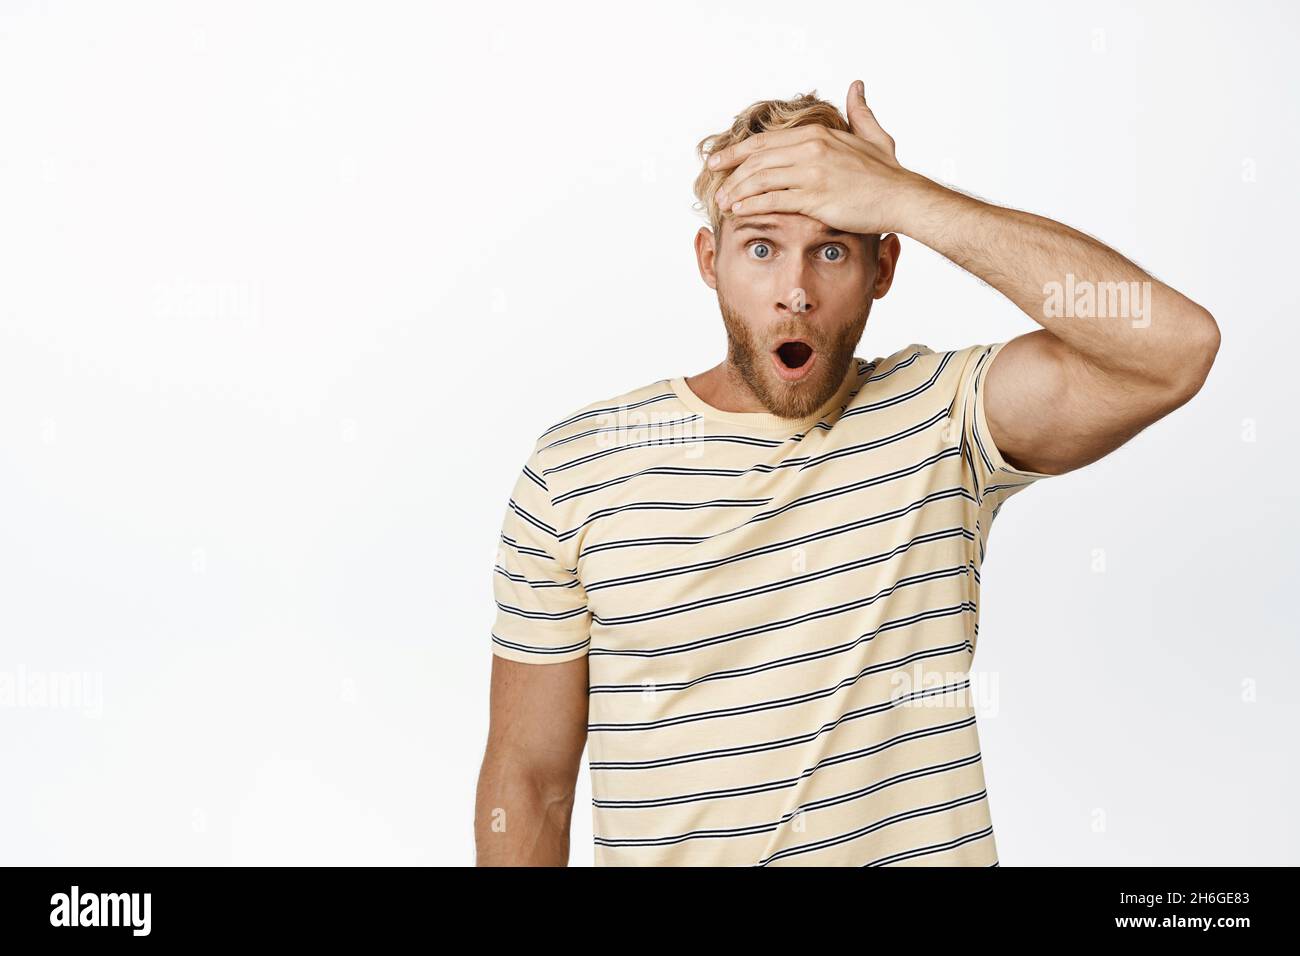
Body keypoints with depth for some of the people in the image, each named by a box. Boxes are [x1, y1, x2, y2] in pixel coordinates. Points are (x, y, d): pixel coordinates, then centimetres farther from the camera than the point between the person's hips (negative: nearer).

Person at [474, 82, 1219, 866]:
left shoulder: (941, 416, -6)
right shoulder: (572, 470, -6)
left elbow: (1175, 345, -21)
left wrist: (902, 198, -21)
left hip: (926, 848, 1)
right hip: (664, 853, 0)